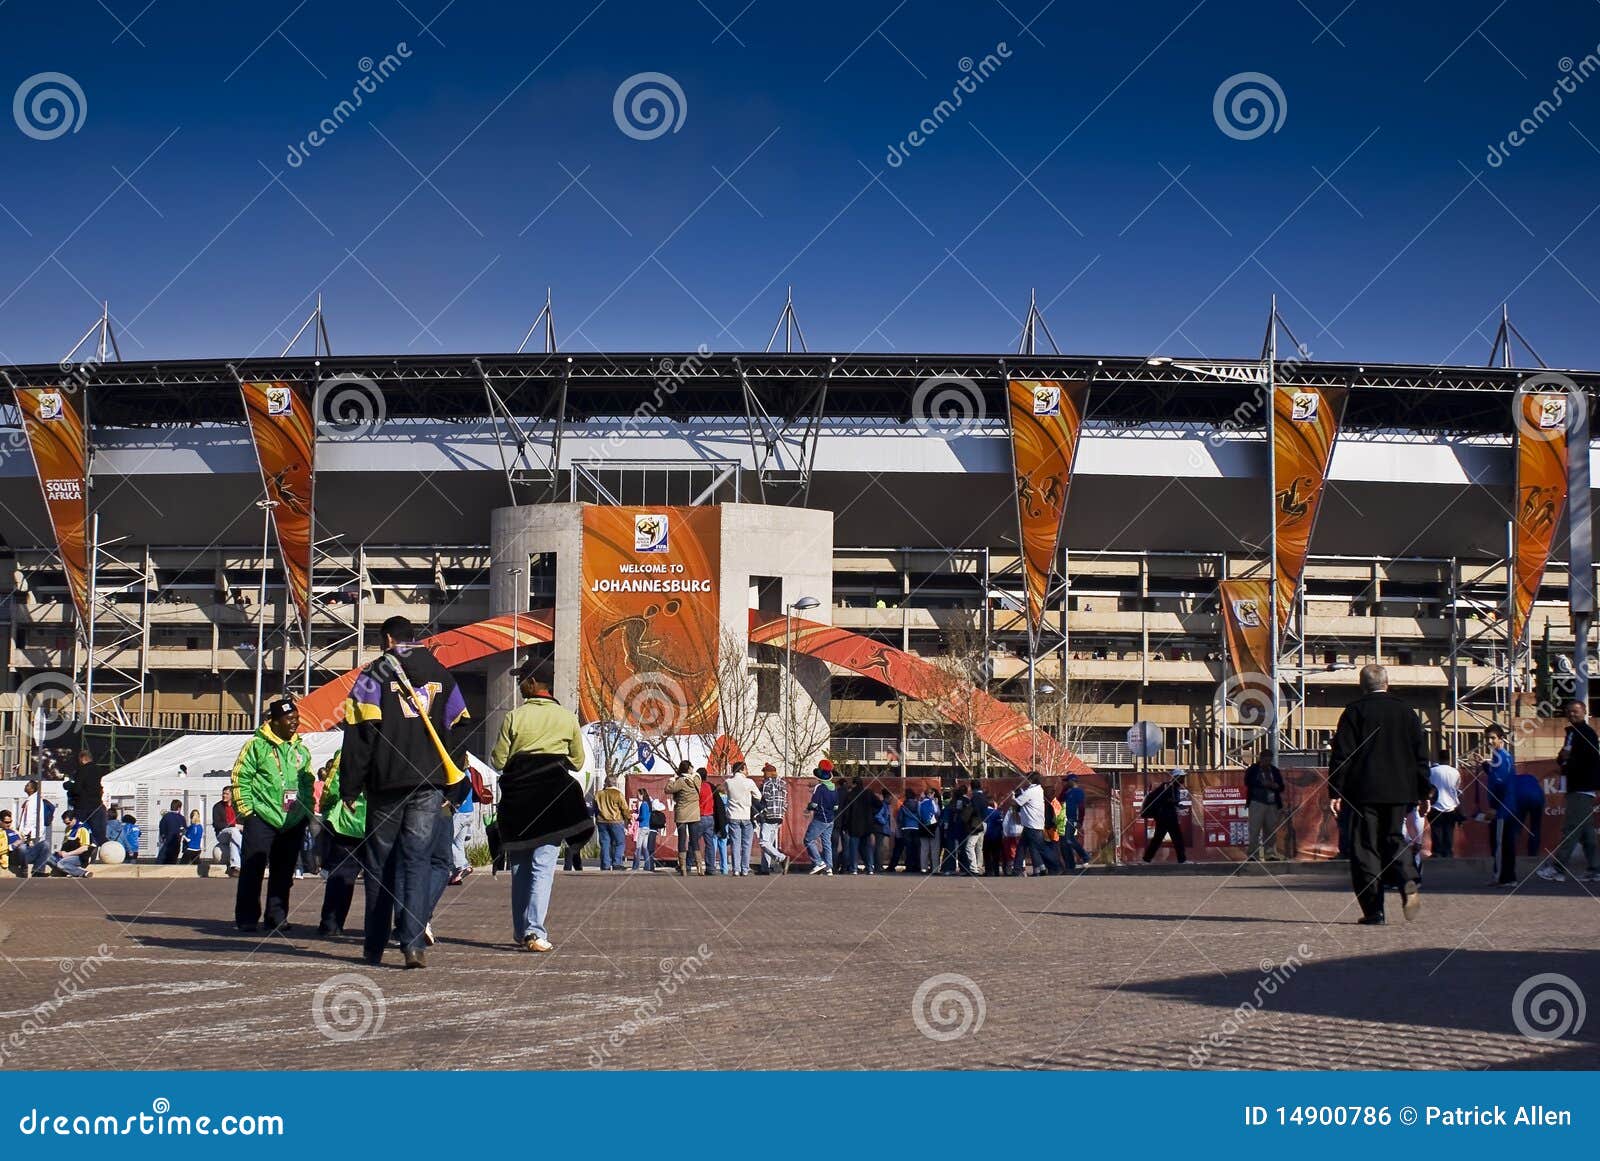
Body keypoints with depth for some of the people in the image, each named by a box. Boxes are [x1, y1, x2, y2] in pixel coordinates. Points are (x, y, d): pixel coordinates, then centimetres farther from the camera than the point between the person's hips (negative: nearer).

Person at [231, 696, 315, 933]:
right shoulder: (257, 745, -3)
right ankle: (246, 919, 2)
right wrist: (245, 810, -7)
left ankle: (277, 918, 16)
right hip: (261, 818, -5)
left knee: (283, 874, 8)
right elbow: (240, 778, -3)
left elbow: (308, 784, 22)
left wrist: (307, 812, 14)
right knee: (252, 870, -3)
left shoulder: (301, 750, 14)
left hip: (293, 822, 5)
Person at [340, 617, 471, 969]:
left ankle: (374, 948, 15)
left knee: (380, 863, 9)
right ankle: (413, 942, -16)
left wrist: (350, 788, -1)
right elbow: (458, 732, 13)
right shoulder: (442, 676, 13)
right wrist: (454, 791, 16)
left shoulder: (374, 675, 1)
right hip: (429, 786, 2)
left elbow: (358, 734, -5)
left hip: (386, 785, -2)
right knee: (417, 860, 0)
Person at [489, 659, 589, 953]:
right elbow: (577, 761, 11)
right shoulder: (567, 718, 2)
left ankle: (520, 930, 17)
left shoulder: (514, 717, -2)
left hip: (517, 797, 1)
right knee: (543, 866, -3)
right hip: (552, 795, 0)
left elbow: (498, 760, 0)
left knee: (519, 866, 13)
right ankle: (535, 932, -15)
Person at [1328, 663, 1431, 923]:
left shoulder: (1354, 711, -3)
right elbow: (1421, 755, 11)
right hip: (1400, 791, 3)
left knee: (1366, 846, 1)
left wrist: (1334, 791, -4)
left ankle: (1374, 910, -3)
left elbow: (1341, 754, -7)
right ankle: (1408, 882, -13)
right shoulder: (1407, 712, 8)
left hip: (1364, 792, -3)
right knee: (1394, 838, 16)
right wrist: (1424, 793, 16)